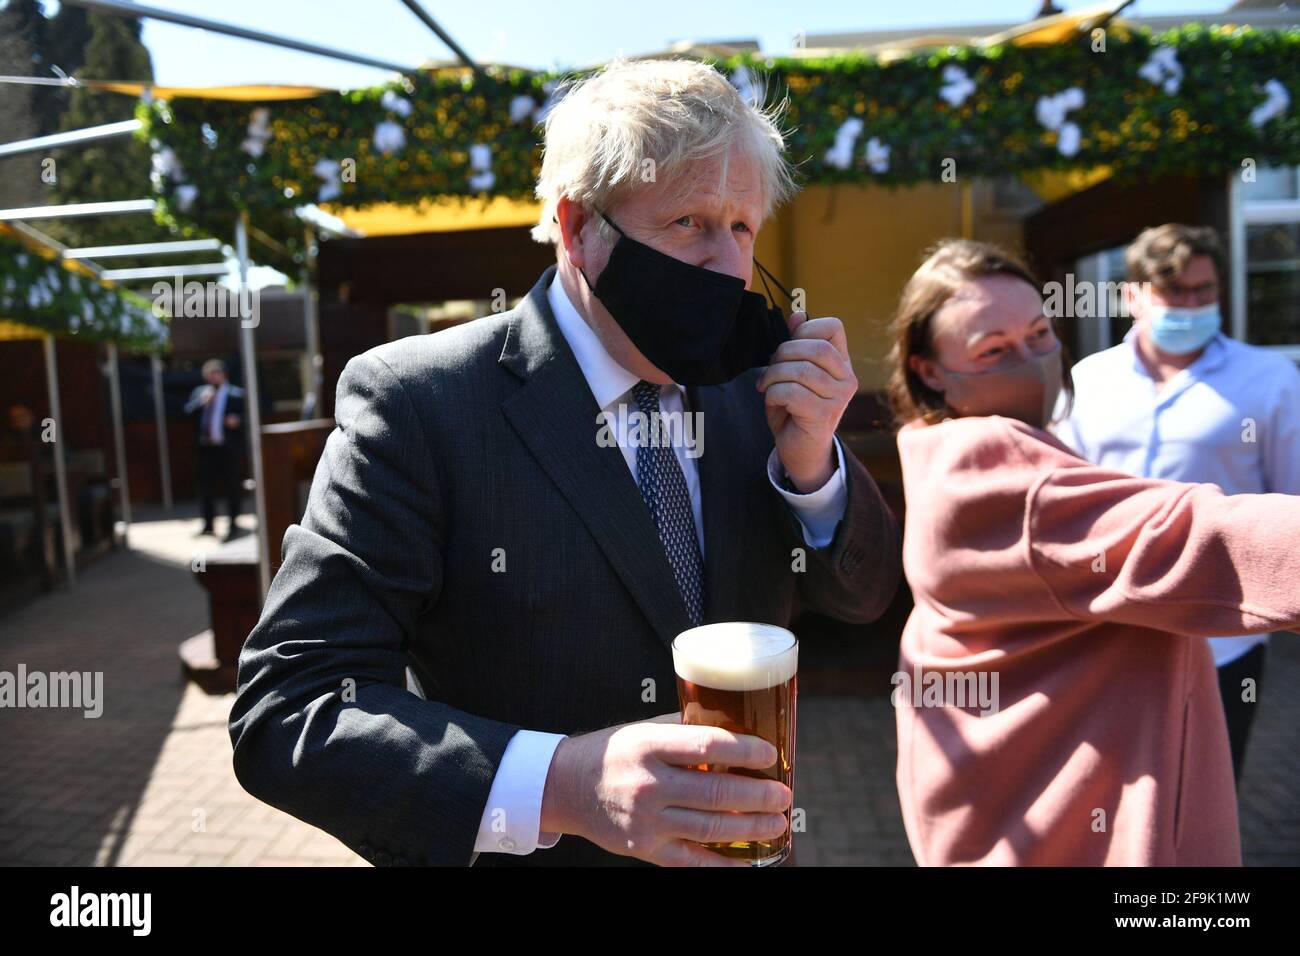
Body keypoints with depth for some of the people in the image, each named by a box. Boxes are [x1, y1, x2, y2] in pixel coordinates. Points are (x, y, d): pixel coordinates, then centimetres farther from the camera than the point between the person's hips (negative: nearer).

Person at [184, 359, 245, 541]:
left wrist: (237, 420, -19)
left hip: (228, 447, -4)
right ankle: (208, 524, 18)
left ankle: (233, 524, 12)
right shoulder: (200, 392, 13)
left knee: (232, 485, 2)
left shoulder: (236, 394, 1)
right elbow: (188, 410, 2)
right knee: (205, 485, 8)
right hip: (206, 447, 4)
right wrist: (201, 402, -13)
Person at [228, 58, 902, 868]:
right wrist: (557, 785, -38)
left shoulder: (747, 379, -8)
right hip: (525, 843, -4)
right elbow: (285, 714, -24)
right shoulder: (417, 405, -22)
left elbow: (863, 596, -2)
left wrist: (811, 461, -21)